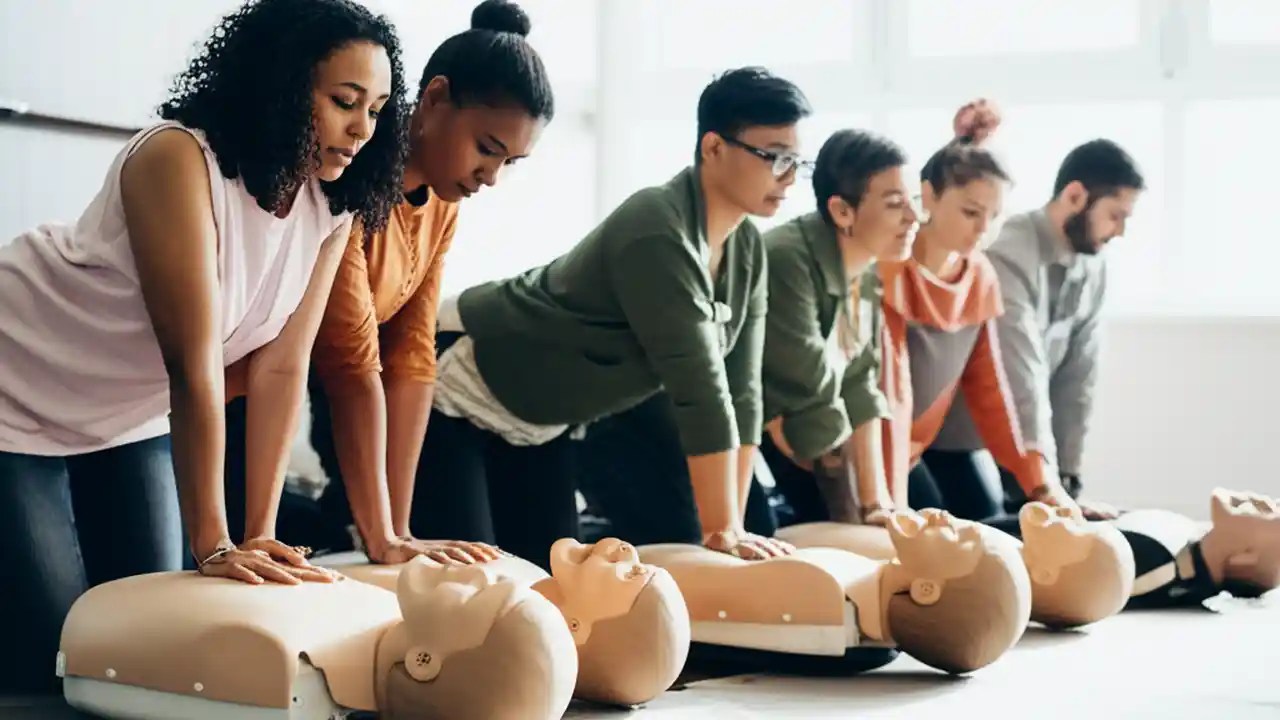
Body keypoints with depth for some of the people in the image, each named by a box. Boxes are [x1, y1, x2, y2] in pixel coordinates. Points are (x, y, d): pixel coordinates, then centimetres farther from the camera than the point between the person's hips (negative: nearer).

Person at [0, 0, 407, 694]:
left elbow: (282, 366, -11)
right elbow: (192, 364, -32)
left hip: (128, 415, 7)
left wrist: (260, 530, -17)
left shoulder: (332, 207, -9)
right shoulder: (177, 160, -30)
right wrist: (214, 545, -30)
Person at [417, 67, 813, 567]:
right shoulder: (657, 235, -31)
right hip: (456, 398, -9)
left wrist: (729, 527, -8)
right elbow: (699, 389, -32)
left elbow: (741, 388, -4)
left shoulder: (747, 248, -4)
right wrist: (723, 532, -31)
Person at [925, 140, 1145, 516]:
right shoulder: (1007, 257, -27)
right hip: (939, 435, -7)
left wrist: (1068, 483, -3)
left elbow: (1075, 380, 0)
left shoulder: (1093, 267, -2)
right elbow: (1023, 384, -30)